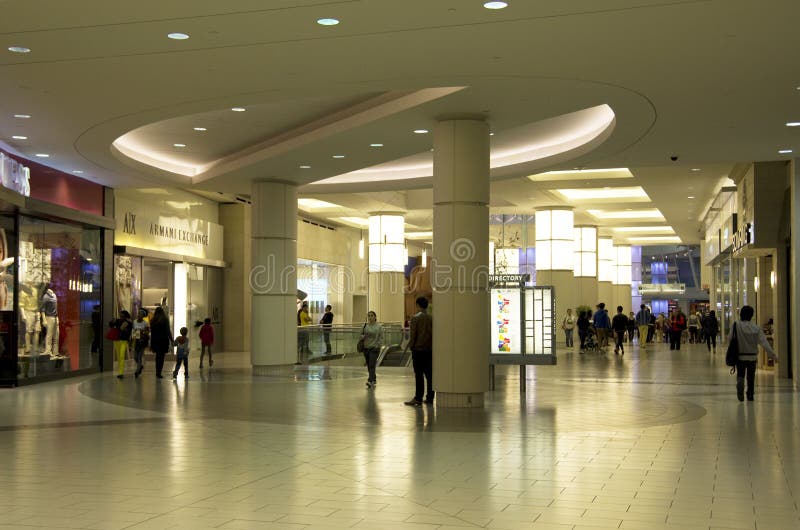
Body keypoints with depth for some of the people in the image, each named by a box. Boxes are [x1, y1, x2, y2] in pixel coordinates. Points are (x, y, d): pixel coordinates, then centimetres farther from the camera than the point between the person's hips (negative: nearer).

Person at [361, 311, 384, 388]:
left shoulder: (379, 327, -2)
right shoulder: (365, 326, 7)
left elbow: (381, 338, -2)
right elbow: (361, 335, 12)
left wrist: (378, 346, -12)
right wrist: (363, 336, -10)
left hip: (374, 348, -5)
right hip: (366, 348, 5)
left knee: (372, 365, -14)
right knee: (369, 365, 11)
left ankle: (370, 381, -19)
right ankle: (374, 379, 27)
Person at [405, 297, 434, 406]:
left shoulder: (415, 318, -9)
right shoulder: (431, 318, 4)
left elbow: (413, 334, -9)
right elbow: (434, 334, 6)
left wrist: (411, 346, 1)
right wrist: (432, 346, 14)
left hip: (418, 349, -4)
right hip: (430, 349, 4)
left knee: (419, 375, -3)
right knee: (430, 374, 6)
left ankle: (418, 399, -4)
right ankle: (430, 398, 9)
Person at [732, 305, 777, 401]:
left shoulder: (736, 326, -9)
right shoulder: (756, 327, -4)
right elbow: (764, 342, -8)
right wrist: (772, 355, -6)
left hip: (740, 356, -2)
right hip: (752, 356, 2)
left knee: (740, 375, 7)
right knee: (751, 377, 15)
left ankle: (740, 383, -24)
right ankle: (750, 395, 18)